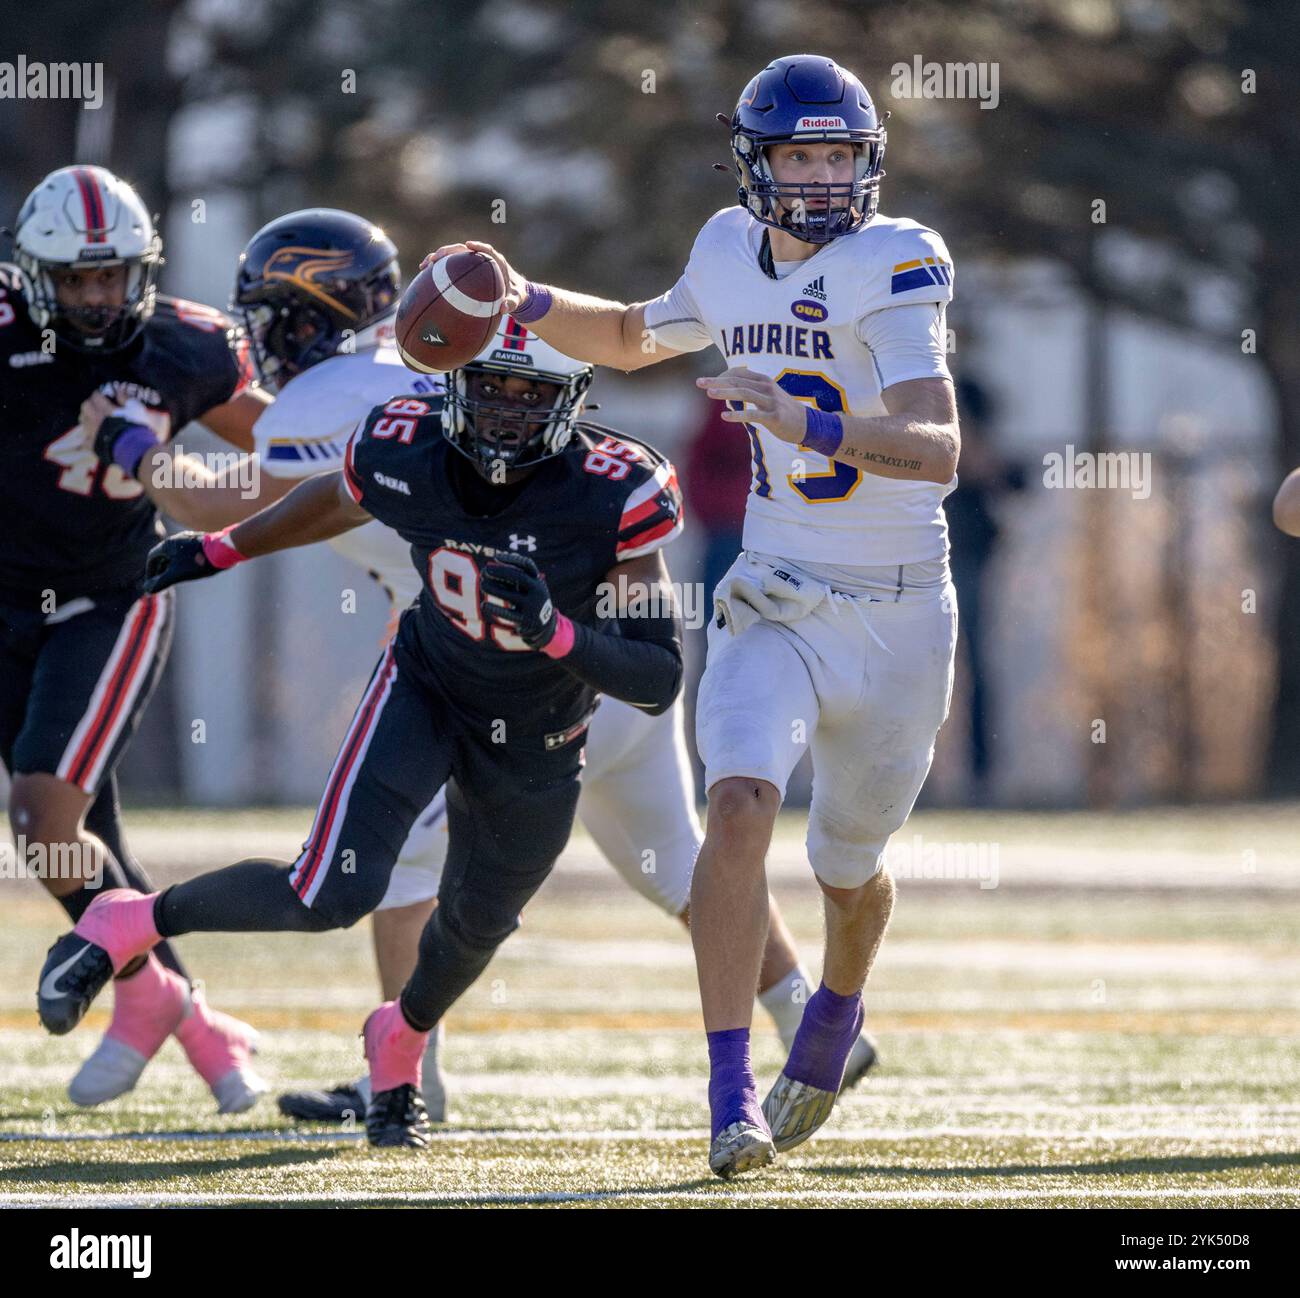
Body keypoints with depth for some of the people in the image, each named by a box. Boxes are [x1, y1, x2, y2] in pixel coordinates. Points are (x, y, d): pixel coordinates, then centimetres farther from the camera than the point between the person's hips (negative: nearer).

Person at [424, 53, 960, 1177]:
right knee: (742, 802, -24)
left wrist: (808, 424, -41)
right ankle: (731, 1094, -23)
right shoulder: (732, 256, 2)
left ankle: (838, 1009, 51)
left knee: (850, 866, 16)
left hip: (899, 618, -2)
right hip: (775, 604, 2)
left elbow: (939, 451, -27)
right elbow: (633, 338, 24)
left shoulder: (891, 266, -16)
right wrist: (526, 302, 8)